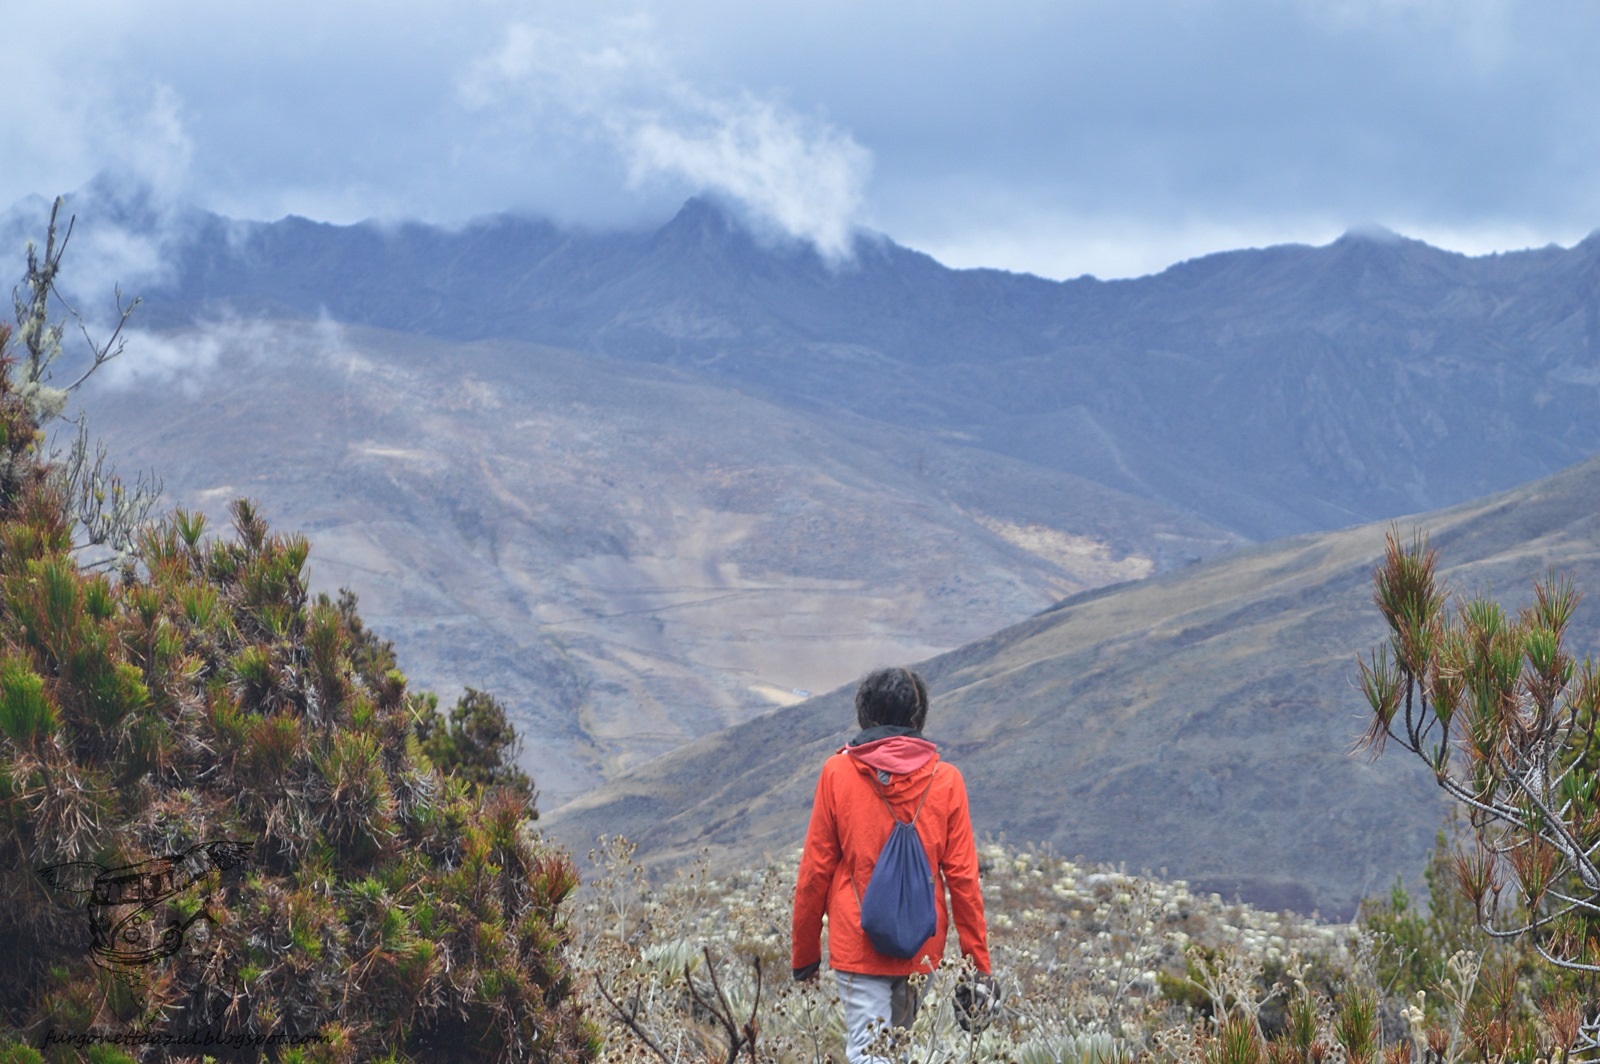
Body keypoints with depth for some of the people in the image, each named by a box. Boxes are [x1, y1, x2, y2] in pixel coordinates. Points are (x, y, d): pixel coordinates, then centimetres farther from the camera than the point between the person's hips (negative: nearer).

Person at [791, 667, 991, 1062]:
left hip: (856, 945, -2)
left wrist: (804, 952, 9)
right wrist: (978, 961, 5)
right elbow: (962, 876, -1)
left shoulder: (837, 773, -3)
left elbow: (815, 870, -1)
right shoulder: (945, 780, 0)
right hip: (922, 950, 2)